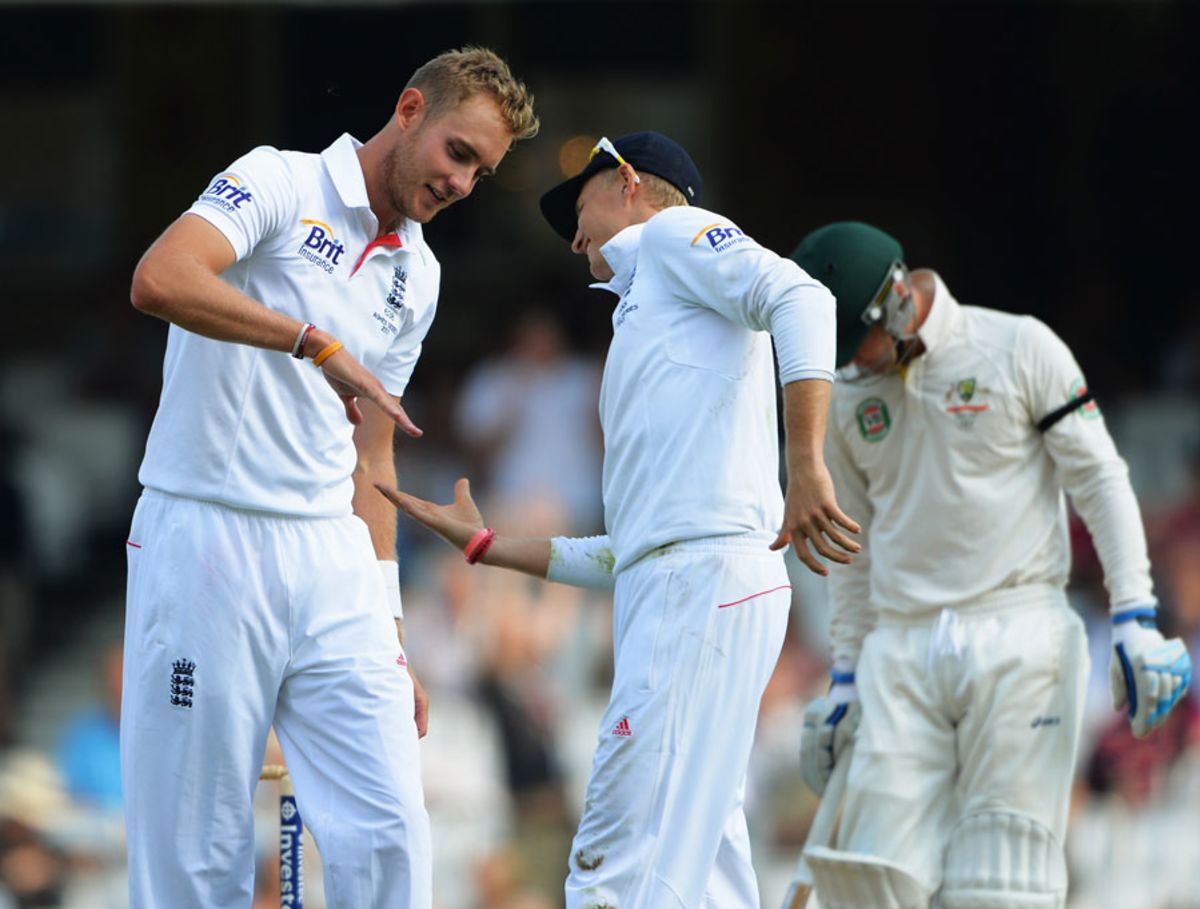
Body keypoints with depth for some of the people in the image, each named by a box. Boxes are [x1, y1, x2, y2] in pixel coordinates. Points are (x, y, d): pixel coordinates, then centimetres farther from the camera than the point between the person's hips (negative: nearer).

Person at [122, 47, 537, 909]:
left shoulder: (417, 274, 17)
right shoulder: (277, 183, -3)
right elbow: (161, 279, -23)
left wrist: (390, 631, 17)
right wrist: (318, 342, -28)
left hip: (333, 562, 6)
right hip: (208, 540, -6)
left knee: (390, 834, -5)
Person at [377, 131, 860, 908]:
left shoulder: (674, 234, 8)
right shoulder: (641, 325, 32)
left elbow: (799, 297, -13)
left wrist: (806, 463, -24)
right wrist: (484, 544, 36)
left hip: (707, 576, -9)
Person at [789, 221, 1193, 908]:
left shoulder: (1020, 349, 0)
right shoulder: (848, 396, 13)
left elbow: (1101, 482, -1)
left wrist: (1135, 618, -9)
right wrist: (845, 677, 18)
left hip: (1017, 642, -4)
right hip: (901, 650, 4)